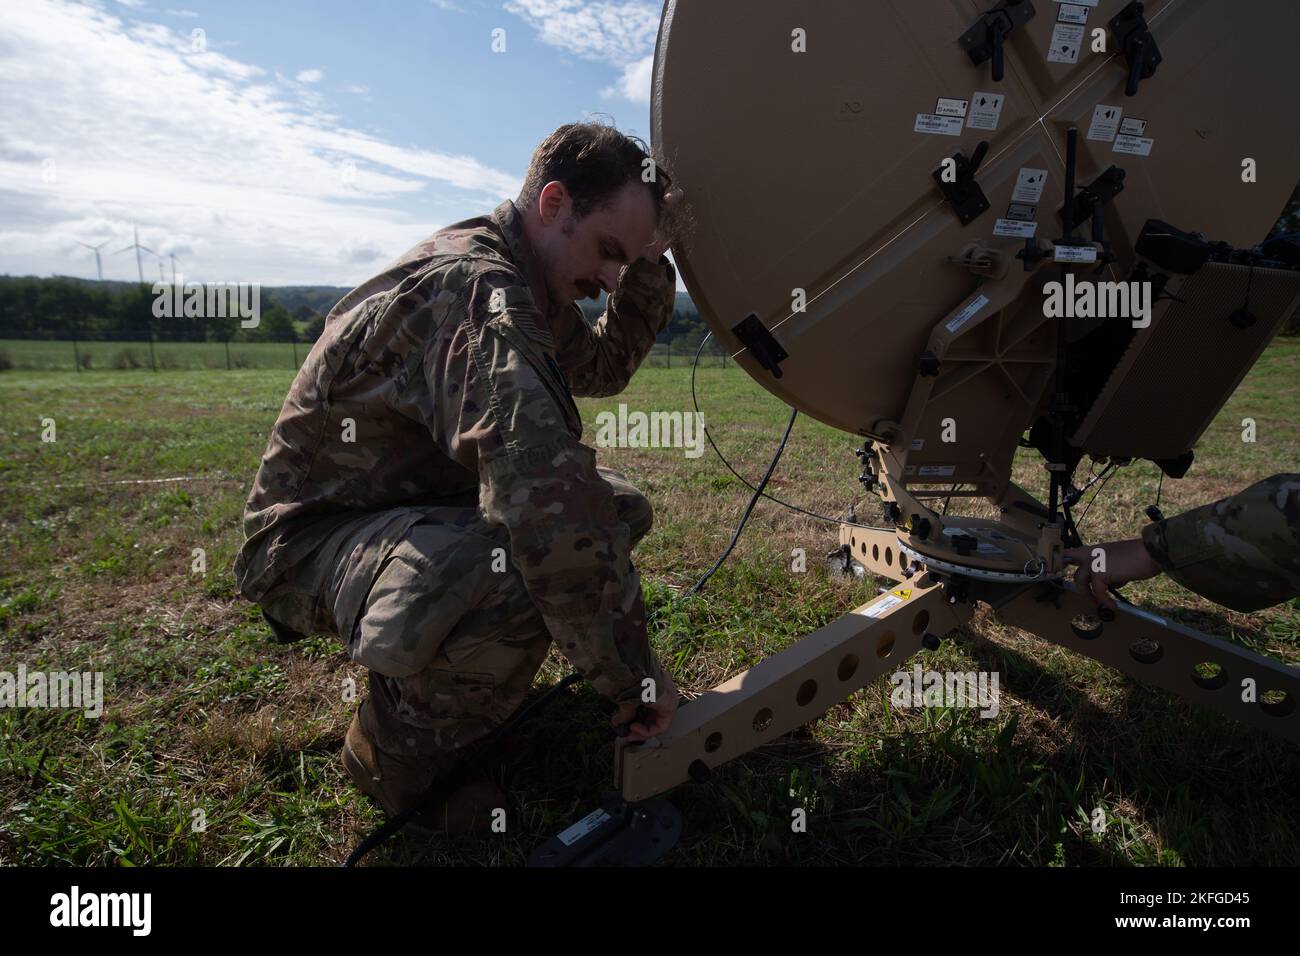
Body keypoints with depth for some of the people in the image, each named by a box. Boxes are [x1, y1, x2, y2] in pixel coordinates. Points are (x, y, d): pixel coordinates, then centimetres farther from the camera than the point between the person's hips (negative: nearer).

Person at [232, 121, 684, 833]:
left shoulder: (518, 280, 4)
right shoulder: (477, 293, -29)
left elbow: (602, 366, 20)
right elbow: (549, 511, -37)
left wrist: (649, 265, 5)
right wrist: (634, 678, -28)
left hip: (415, 504, 10)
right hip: (309, 539, -10)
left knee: (620, 507, 4)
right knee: (536, 562, -38)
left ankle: (444, 663, 12)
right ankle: (395, 748, -7)